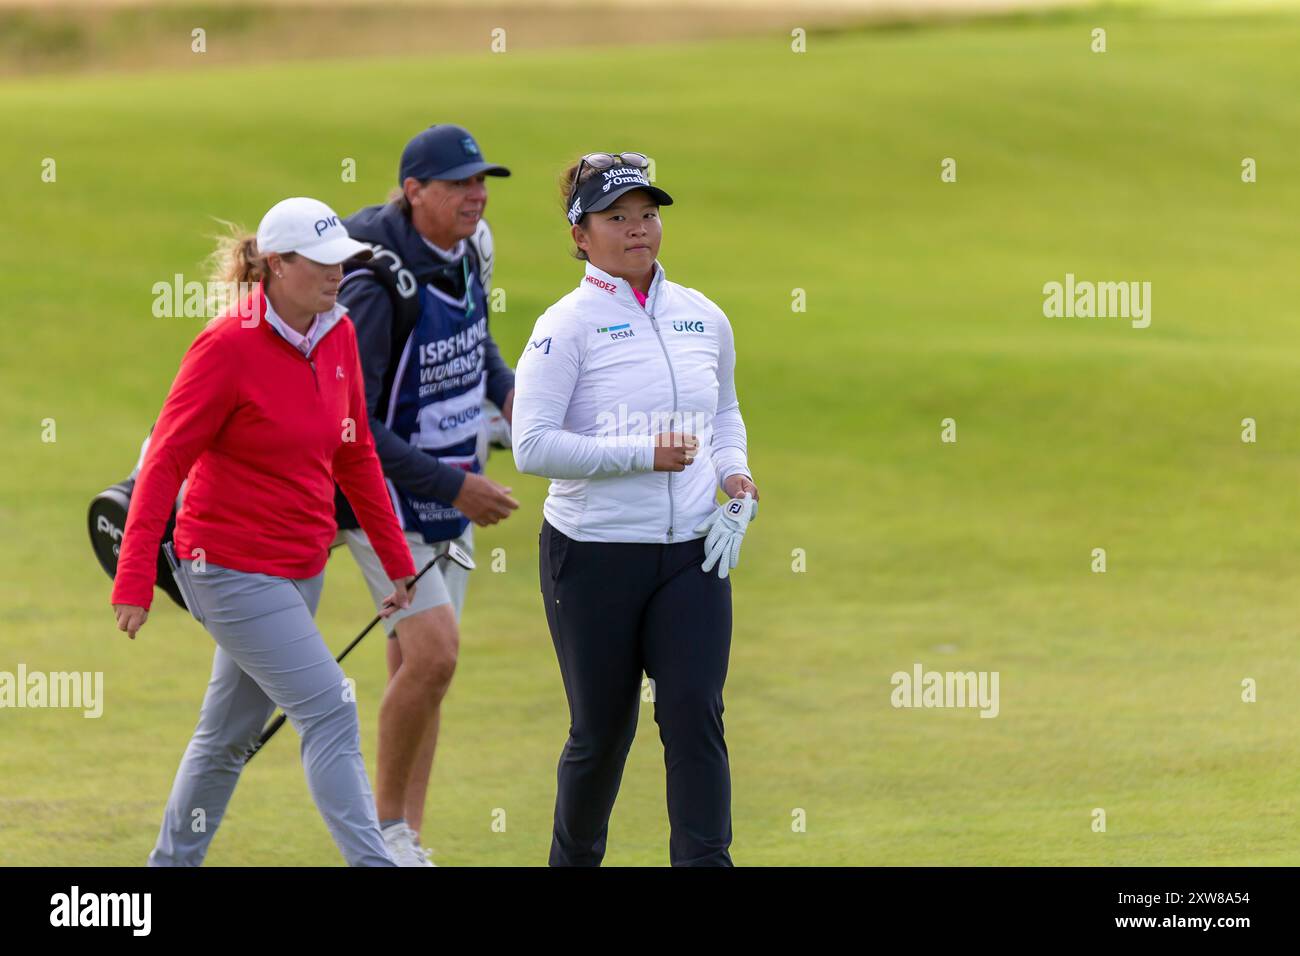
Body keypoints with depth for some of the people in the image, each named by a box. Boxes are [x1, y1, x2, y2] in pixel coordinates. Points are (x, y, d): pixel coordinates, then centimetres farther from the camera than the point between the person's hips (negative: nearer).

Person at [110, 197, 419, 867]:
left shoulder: (338, 336, 5)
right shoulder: (229, 346, -16)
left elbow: (355, 456, 15)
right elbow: (166, 460, -14)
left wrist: (396, 558, 15)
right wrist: (135, 579, -18)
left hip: (301, 569, 8)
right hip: (232, 569, -8)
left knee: (229, 733, 16)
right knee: (331, 715, -14)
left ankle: (172, 864, 28)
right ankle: (371, 863, -15)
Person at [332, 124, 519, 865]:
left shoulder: (470, 249, 0)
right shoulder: (377, 284, -25)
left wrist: (506, 389, 2)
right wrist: (454, 487, -26)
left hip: (451, 485, 8)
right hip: (385, 491, -8)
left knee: (418, 664, 10)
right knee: (434, 652, -18)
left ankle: (407, 839, 16)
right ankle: (385, 826, 0)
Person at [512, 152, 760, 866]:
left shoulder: (703, 318, 9)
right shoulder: (567, 325, -7)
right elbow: (532, 445, -15)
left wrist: (735, 473, 5)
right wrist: (645, 455, -18)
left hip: (692, 553, 4)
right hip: (593, 556, -3)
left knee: (694, 715, -9)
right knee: (601, 731, 5)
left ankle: (705, 864, -10)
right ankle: (573, 859, 27)